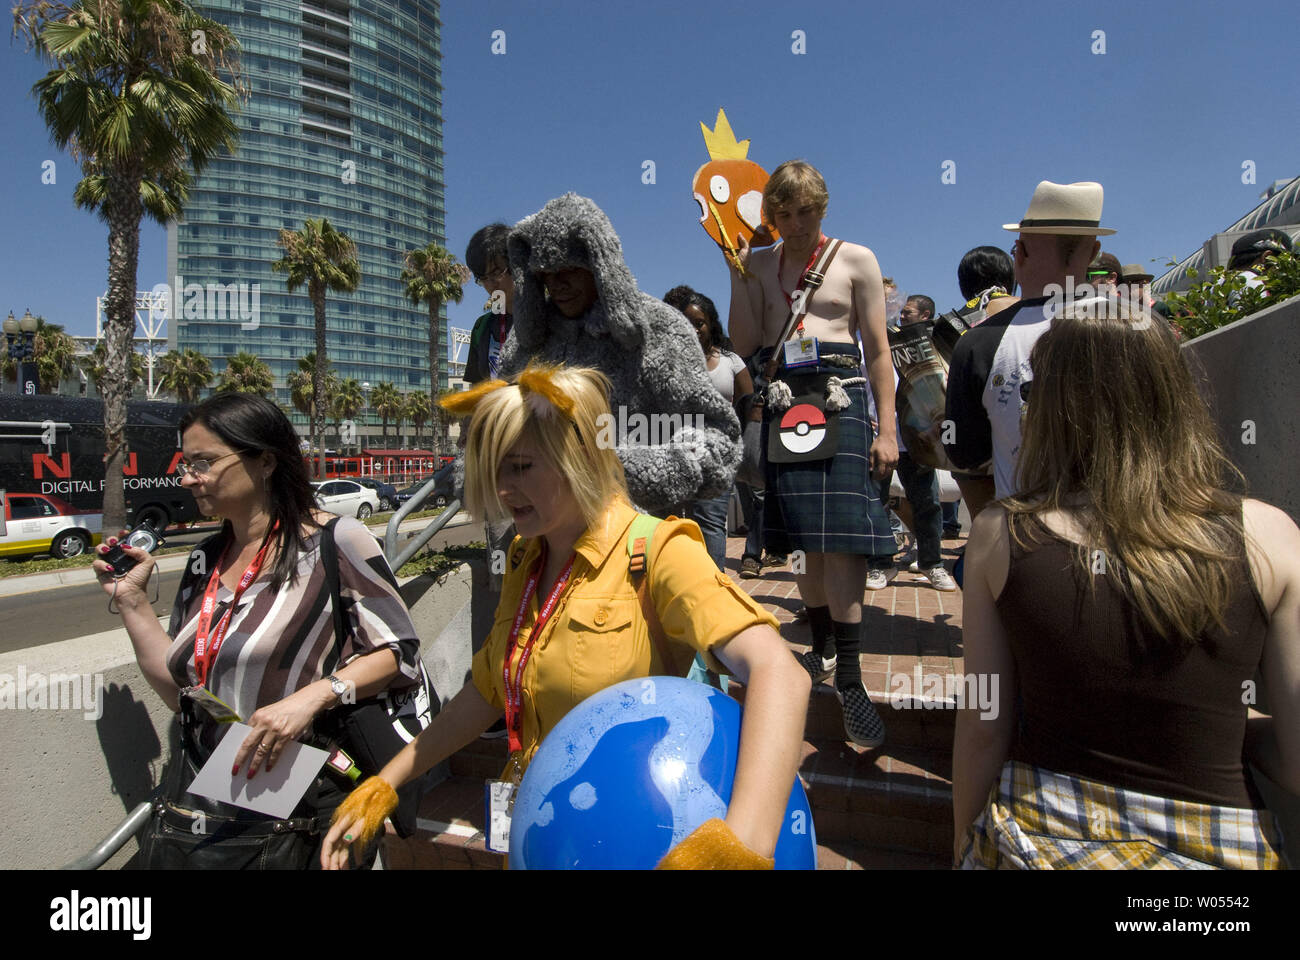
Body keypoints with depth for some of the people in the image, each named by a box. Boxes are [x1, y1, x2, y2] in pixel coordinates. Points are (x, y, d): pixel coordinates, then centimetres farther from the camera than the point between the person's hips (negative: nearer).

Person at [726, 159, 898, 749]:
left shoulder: (855, 259, 6)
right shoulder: (759, 263, 14)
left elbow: (879, 351, 3)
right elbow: (744, 344, 4)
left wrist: (887, 430, -4)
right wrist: (737, 268, -1)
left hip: (840, 398, -2)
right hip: (784, 402, 3)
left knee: (842, 541, -10)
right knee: (805, 542, 7)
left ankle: (849, 679, -1)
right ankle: (822, 650, 25)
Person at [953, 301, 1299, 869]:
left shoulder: (1000, 535, -14)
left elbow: (982, 734, -7)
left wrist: (964, 847, 7)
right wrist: (1232, 739, 13)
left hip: (1036, 838, -1)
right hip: (1217, 844, 2)